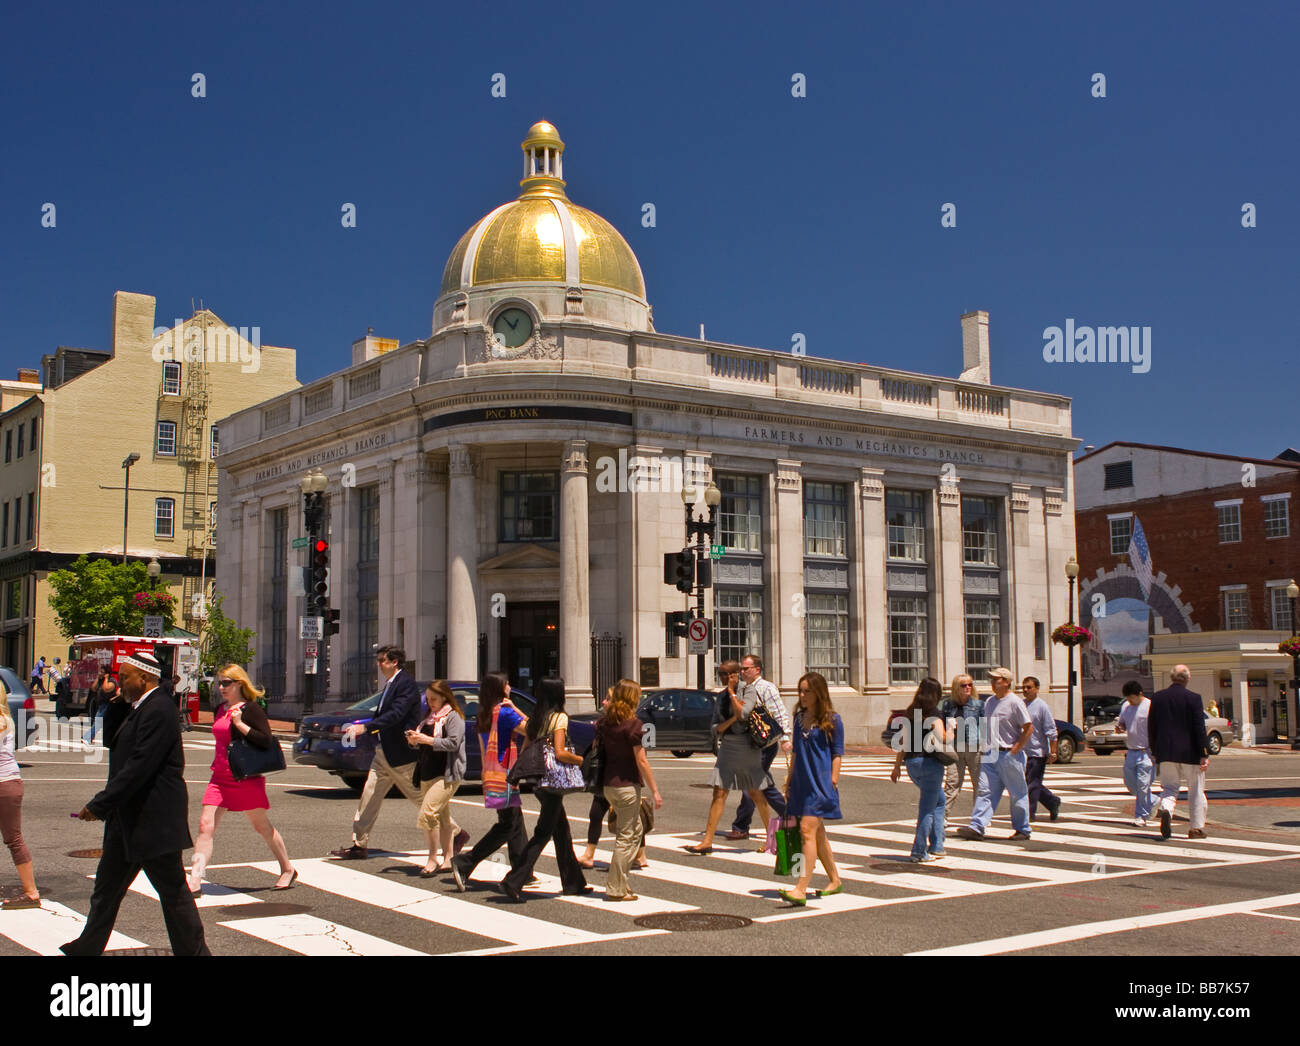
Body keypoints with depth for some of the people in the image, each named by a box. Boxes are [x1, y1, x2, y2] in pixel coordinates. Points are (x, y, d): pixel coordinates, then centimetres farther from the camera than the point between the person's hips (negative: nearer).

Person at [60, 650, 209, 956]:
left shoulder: (158, 711, -20)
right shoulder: (138, 709, 14)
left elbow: (139, 767, -26)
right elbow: (111, 742, 20)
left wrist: (99, 805, -21)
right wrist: (116, 709, 4)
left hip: (153, 821, -10)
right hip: (128, 820, 10)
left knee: (173, 891, -1)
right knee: (106, 888, 18)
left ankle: (194, 951, 8)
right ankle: (87, 948, 29)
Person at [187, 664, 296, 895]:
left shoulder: (250, 709, -10)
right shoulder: (221, 709, 12)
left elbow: (267, 741, -19)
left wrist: (240, 724, -23)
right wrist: (218, 764, 13)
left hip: (246, 778, -6)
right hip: (220, 778, 7)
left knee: (262, 827, 7)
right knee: (205, 826, -7)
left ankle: (288, 870, 24)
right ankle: (195, 881, -10)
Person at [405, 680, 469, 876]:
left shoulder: (453, 717, -5)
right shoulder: (430, 718, 20)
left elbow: (453, 743, -17)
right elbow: (423, 747, 24)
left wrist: (427, 740, -20)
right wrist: (414, 741, 2)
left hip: (446, 775, -8)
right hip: (427, 774, 8)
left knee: (427, 814, -17)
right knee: (442, 817, 12)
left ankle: (433, 859, -8)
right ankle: (448, 858, 19)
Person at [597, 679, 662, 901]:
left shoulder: (605, 722, 6)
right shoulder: (632, 724, -14)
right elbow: (641, 761, -14)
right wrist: (655, 791, -9)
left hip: (608, 785, 7)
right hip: (627, 785, -7)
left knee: (635, 831, 19)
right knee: (626, 837, 2)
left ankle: (620, 882, 19)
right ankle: (615, 889, 6)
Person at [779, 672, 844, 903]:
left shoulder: (832, 720, -5)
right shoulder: (798, 718, 12)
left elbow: (837, 754, -5)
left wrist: (833, 780, -11)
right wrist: (789, 780, 15)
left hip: (821, 782, -7)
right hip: (801, 783, 7)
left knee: (808, 830, -16)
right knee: (817, 834, 14)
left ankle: (801, 889, -20)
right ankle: (835, 880, 28)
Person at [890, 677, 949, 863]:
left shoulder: (911, 712, 10)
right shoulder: (933, 712, -9)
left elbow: (903, 740, 12)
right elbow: (941, 739, -21)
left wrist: (897, 765, 17)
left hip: (911, 763, 7)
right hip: (929, 762, -7)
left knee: (940, 800, 22)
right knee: (928, 808, 2)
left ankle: (936, 846, 21)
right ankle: (919, 852, 3)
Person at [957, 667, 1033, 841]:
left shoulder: (1015, 702, -9)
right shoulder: (989, 702, 13)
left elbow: (1029, 728, -11)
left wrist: (1015, 749, -13)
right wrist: (986, 746, 13)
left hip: (1010, 755, -7)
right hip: (991, 754, 7)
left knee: (1018, 794, 4)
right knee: (985, 791, -1)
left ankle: (1022, 829, 15)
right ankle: (977, 827, -6)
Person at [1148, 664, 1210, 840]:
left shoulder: (1157, 698, 3)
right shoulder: (1193, 698, -9)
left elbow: (1151, 728, 7)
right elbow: (1199, 728, -11)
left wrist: (1154, 753, 16)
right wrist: (1204, 754, -8)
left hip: (1166, 753, 3)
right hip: (1190, 753, -3)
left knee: (1169, 788, 9)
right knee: (1195, 791, 11)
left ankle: (1166, 811, -20)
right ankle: (1197, 827, 15)